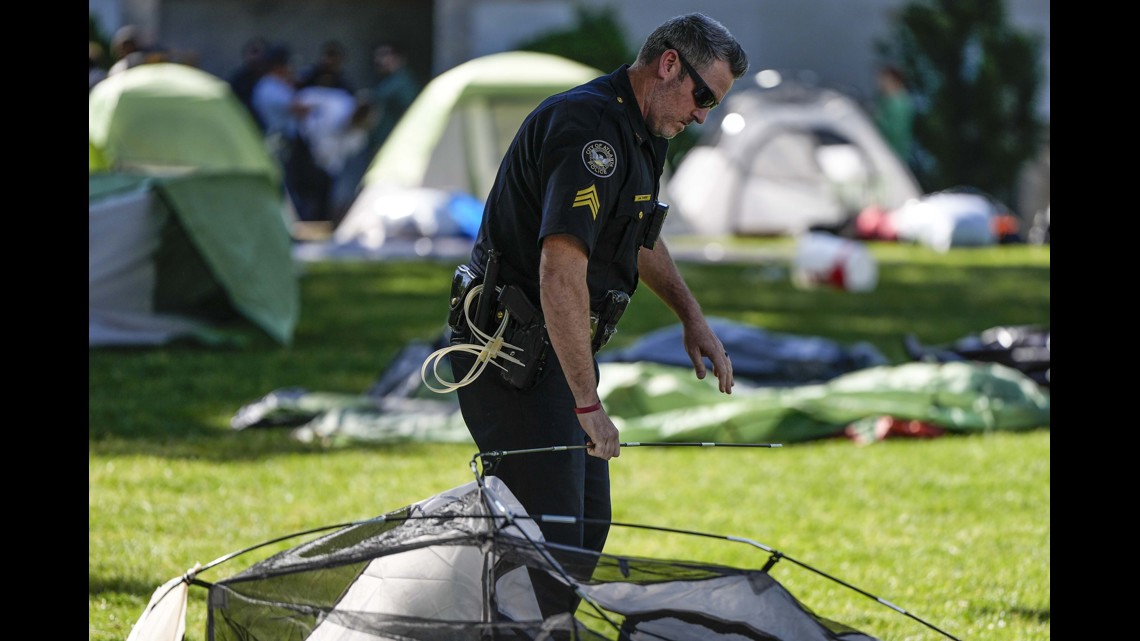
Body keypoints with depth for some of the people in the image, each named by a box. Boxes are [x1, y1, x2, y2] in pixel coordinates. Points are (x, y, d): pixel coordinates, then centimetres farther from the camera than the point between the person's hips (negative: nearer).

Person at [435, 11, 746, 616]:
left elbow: (639, 238, 32)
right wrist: (589, 405, -31)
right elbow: (561, 271, -30)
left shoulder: (640, 133, 11)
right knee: (551, 535, -15)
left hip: (556, 349, 11)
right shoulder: (588, 125, -23)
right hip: (512, 354, -11)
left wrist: (693, 318, 26)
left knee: (588, 524, 11)